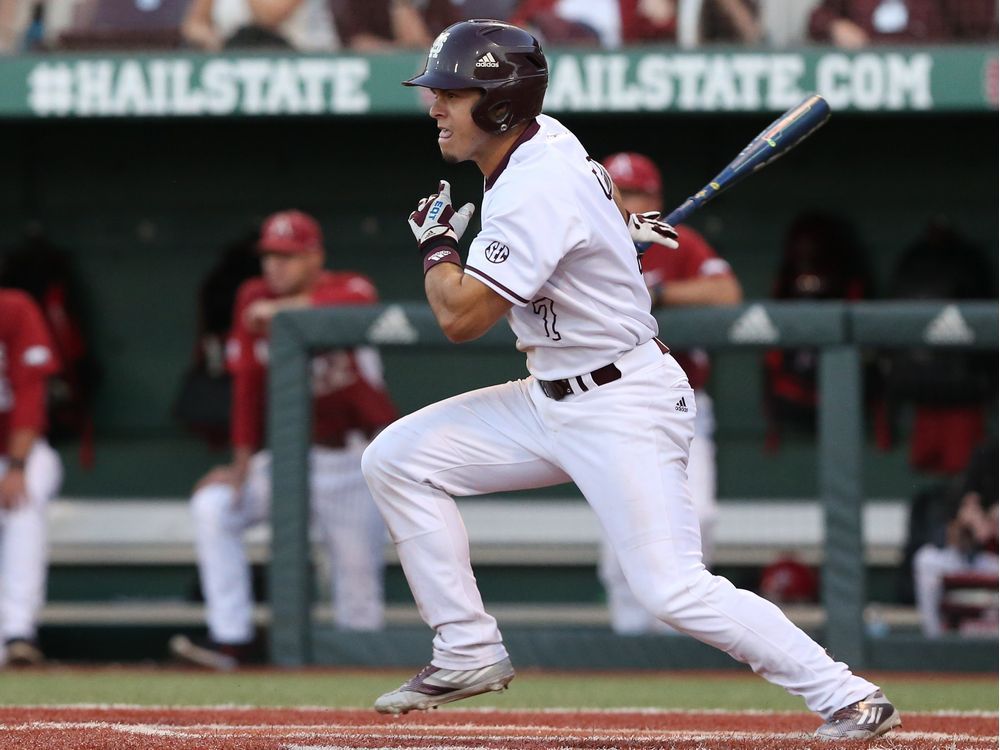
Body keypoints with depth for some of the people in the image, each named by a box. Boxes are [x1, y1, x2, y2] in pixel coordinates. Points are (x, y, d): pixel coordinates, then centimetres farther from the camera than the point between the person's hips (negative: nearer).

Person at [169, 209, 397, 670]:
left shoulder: (349, 288, -12)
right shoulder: (255, 300, -1)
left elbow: (359, 302, -39)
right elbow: (247, 386, -1)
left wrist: (284, 308, -50)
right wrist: (242, 465, -7)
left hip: (352, 463, -4)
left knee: (358, 576, -5)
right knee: (212, 505, -16)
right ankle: (231, 639, -20)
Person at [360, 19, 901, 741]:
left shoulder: (534, 194, -24)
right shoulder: (544, 139, 5)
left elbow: (462, 317, -22)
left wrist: (438, 242, -7)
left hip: (626, 407, -10)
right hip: (552, 402, 10)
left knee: (674, 588, -18)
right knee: (397, 458, 4)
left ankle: (847, 696, -10)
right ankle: (469, 653, 11)